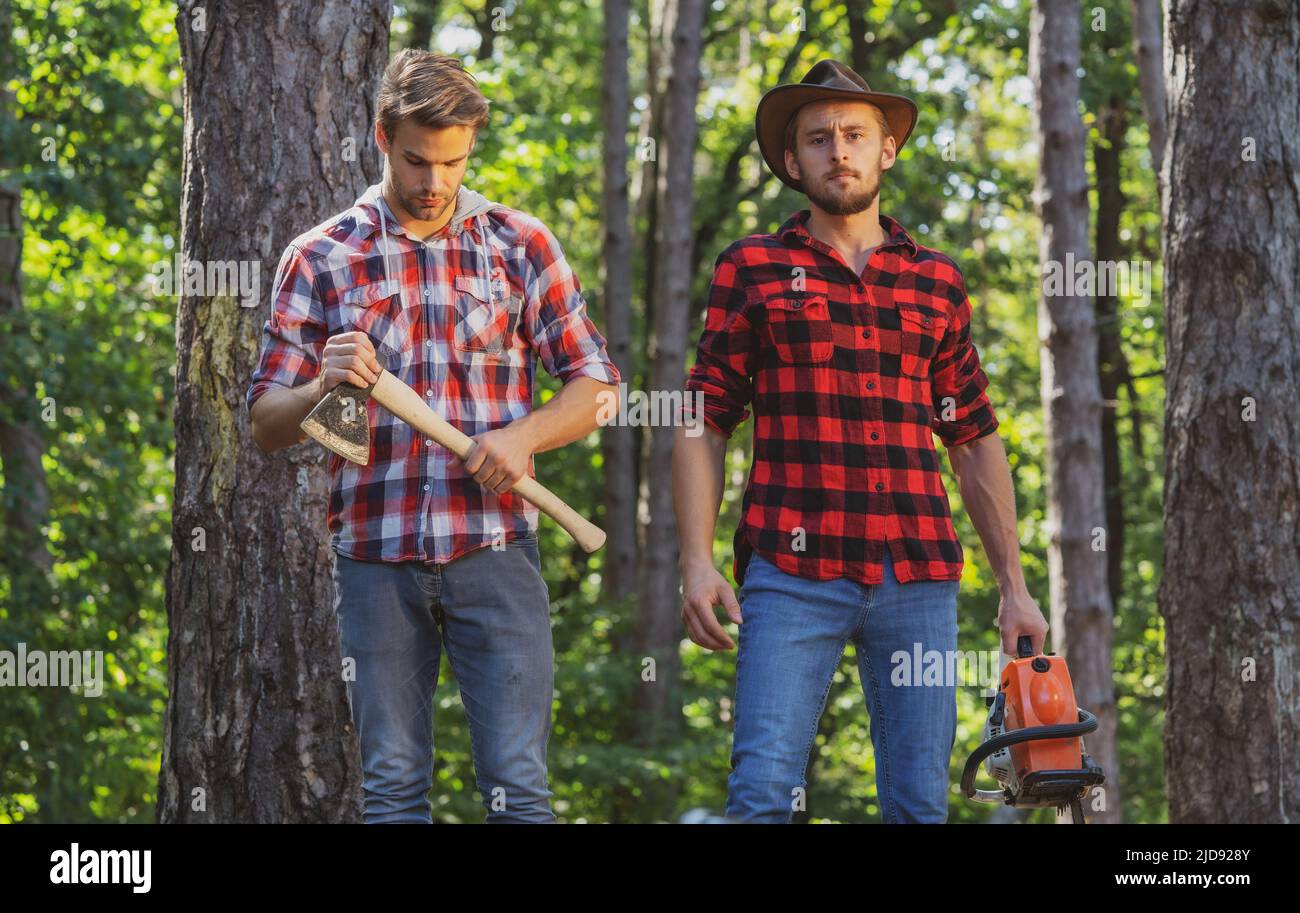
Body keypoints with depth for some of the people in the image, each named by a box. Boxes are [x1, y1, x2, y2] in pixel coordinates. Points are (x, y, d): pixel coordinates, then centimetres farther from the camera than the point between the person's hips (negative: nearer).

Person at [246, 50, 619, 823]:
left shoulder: (521, 246, 6)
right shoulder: (320, 260, 5)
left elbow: (595, 384, 7)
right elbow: (267, 425, 6)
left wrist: (524, 435, -12)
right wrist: (324, 387, -16)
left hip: (495, 549, -1)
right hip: (376, 557, 1)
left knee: (518, 784, -3)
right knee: (392, 789, 7)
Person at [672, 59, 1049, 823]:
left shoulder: (938, 281, 15)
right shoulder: (752, 269, 9)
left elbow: (975, 443, 17)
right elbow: (703, 424, 6)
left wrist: (1014, 586, 13)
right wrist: (697, 561, -5)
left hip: (920, 575, 3)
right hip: (794, 576, -3)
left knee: (921, 802, 2)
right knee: (764, 791, -13)